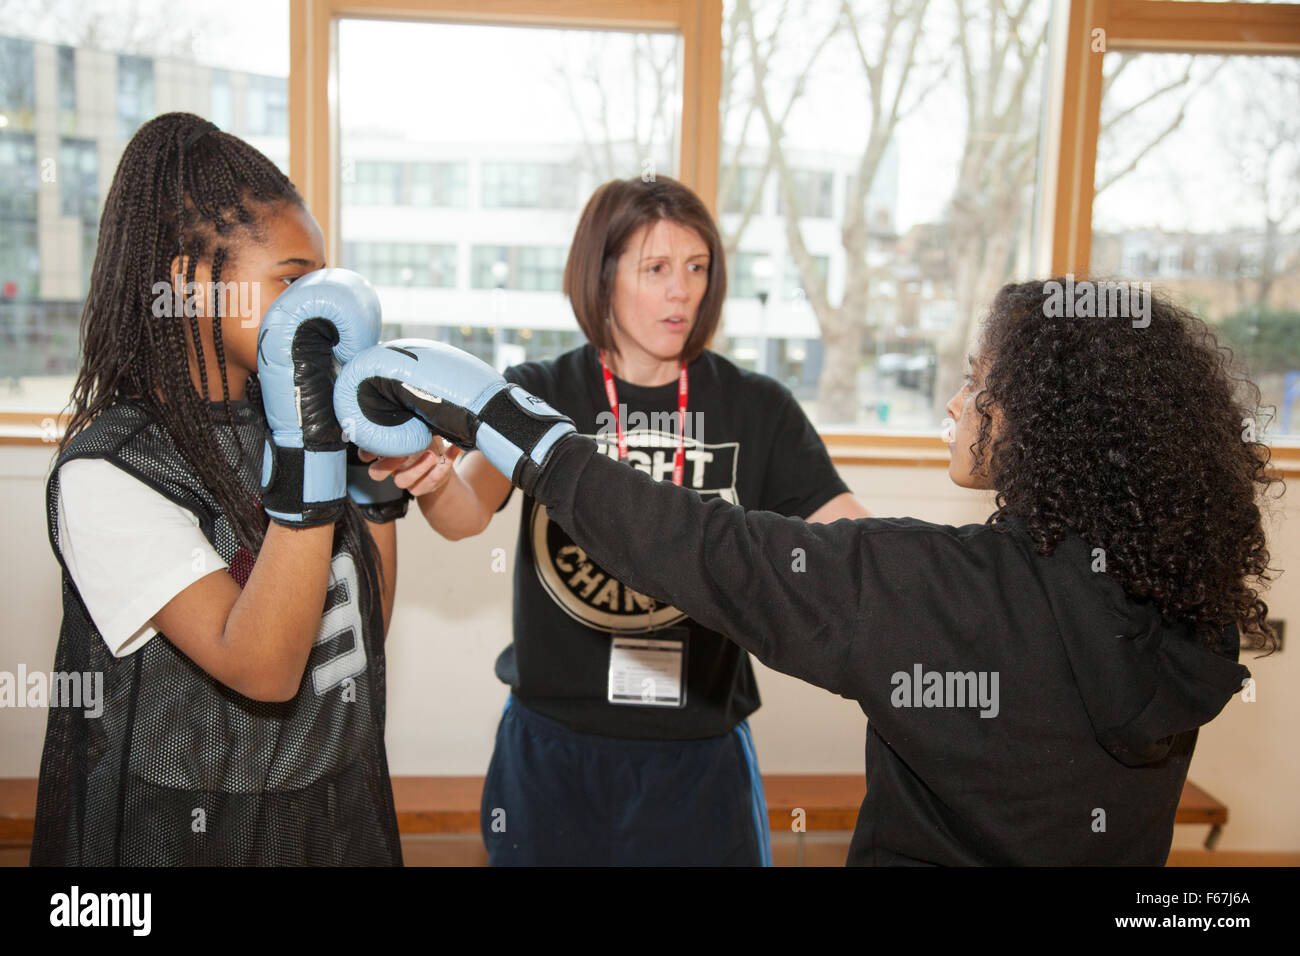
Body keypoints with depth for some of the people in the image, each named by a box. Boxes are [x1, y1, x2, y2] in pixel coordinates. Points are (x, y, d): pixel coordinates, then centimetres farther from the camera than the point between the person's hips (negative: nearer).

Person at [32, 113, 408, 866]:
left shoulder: (284, 414, -1)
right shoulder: (106, 472, -18)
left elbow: (365, 627, 4)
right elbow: (261, 669, -28)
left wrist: (377, 473, -7)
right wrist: (307, 450, -31)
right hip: (194, 830, -6)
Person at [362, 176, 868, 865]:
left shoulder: (756, 408, -3)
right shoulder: (537, 394, -4)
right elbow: (469, 512, -20)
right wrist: (430, 480, -41)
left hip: (699, 755, 1)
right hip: (551, 750, 0)